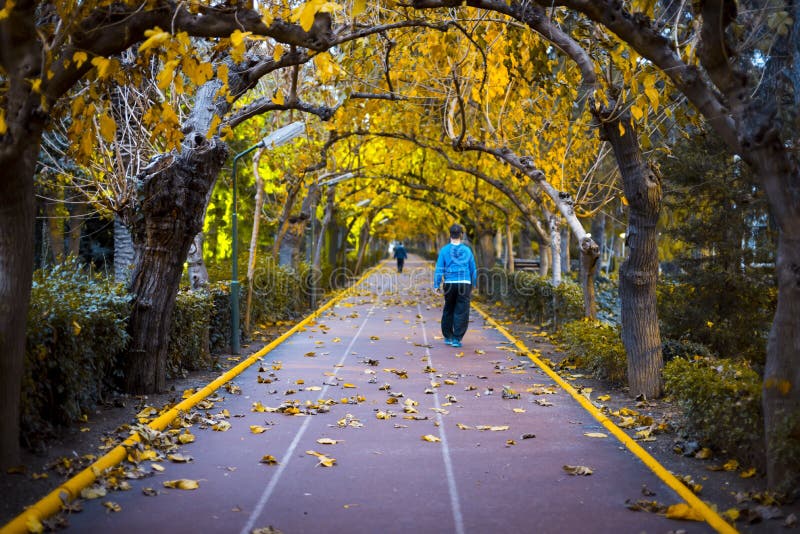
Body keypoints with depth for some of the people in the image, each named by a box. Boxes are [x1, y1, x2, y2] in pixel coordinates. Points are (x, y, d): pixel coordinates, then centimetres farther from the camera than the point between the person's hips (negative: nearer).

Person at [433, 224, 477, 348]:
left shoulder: (444, 250, 0)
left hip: (450, 283, 0)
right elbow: (473, 270, 10)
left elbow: (439, 269, -4)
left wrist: (436, 285, -1)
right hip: (465, 284, 0)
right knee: (461, 313, 0)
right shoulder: (467, 250, 5)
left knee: (448, 311, 15)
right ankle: (456, 339, -6)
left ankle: (448, 337, 20)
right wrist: (473, 286, 20)